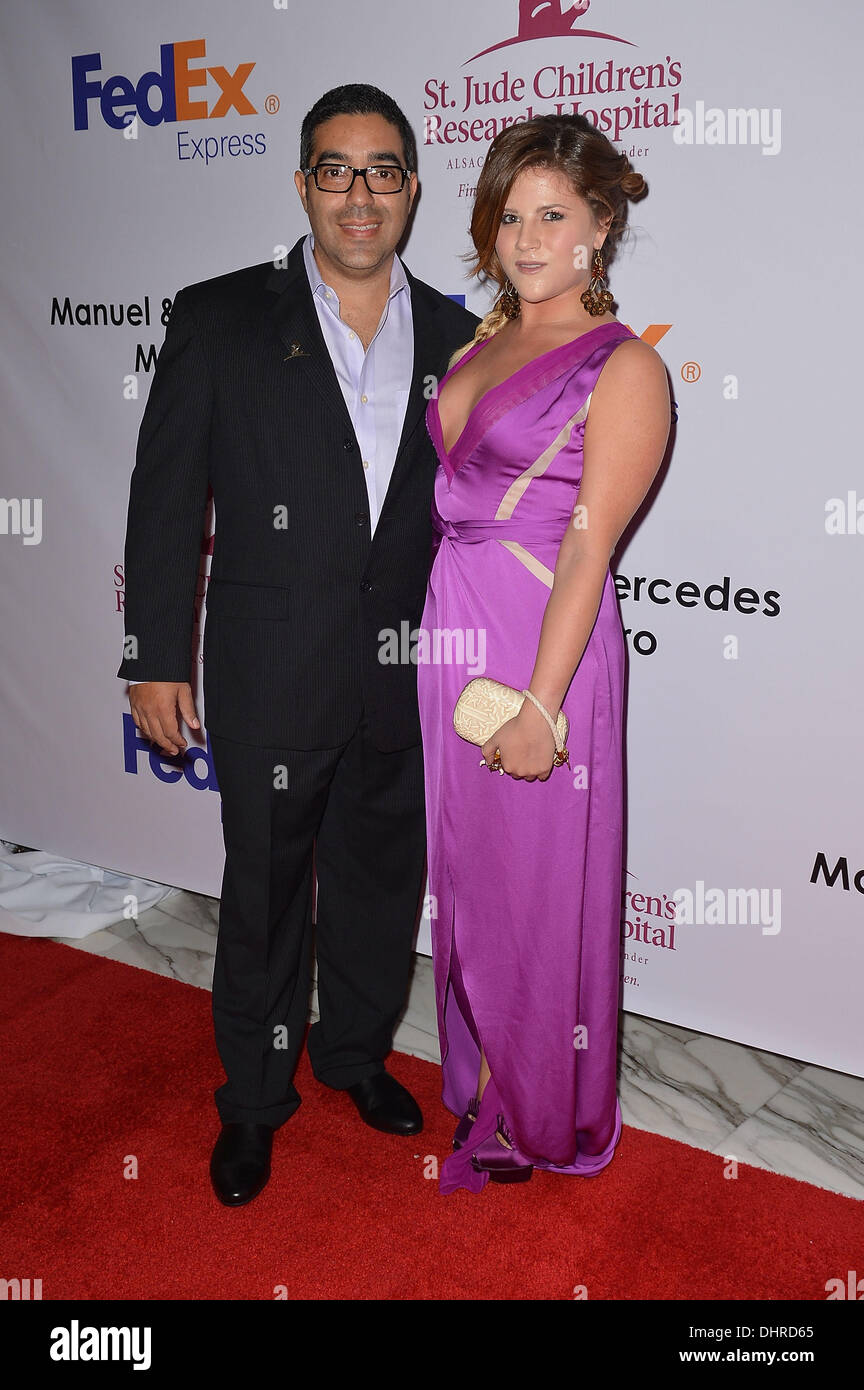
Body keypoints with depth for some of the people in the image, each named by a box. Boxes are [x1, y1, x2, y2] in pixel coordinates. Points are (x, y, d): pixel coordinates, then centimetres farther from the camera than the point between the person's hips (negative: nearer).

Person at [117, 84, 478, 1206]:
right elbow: (166, 498, -4)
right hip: (272, 678, -3)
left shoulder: (452, 336, 6)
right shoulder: (222, 319, -3)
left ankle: (357, 1050, 42)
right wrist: (156, 656, -6)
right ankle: (254, 1097, 33)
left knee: (381, 879, 17)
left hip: (407, 680, 3)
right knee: (264, 891, 11)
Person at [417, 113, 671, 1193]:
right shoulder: (479, 341, 12)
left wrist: (540, 705, -19)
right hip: (449, 635, 7)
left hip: (542, 644, -7)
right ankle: (480, 1072, 38)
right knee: (466, 862, 16)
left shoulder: (623, 368, -9)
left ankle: (540, 1115, 30)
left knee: (539, 880, 6)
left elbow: (588, 550, -15)